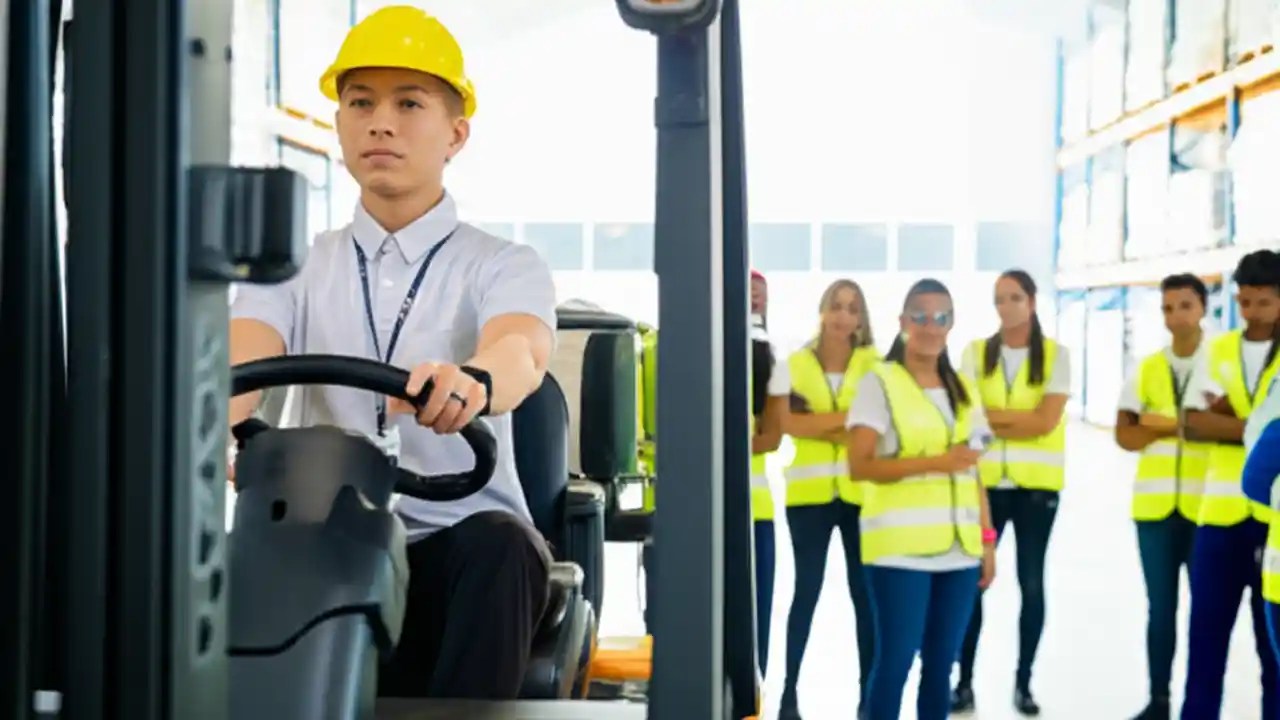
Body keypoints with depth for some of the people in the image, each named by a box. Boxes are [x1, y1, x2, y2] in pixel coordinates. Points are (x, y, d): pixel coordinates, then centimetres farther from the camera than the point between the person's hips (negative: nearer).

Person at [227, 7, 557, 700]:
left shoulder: (505, 267, 3)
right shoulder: (297, 268, 12)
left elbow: (521, 351, -21)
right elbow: (240, 363, -8)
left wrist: (473, 382, -47)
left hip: (459, 550, -1)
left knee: (499, 546, -34)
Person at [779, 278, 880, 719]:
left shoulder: (874, 364, 4)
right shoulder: (796, 364, 5)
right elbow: (786, 423, -8)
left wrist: (814, 422, -15)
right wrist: (845, 419, -16)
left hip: (861, 493, 0)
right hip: (809, 492, 0)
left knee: (864, 593, 4)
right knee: (807, 591, 3)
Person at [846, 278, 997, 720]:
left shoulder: (963, 391, 16)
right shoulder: (879, 382, -2)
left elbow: (974, 473, 17)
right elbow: (860, 465, -11)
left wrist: (987, 539, 10)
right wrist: (934, 462, -18)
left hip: (958, 549, 5)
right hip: (900, 548, -5)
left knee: (941, 664, 8)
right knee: (895, 660, -6)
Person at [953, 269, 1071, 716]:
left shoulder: (1056, 355, 1)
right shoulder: (975, 353, 6)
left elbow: (1046, 420, -10)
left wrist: (992, 415, -9)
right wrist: (1021, 419, -11)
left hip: (1036, 484, -1)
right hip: (984, 481, 1)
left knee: (1031, 582, 4)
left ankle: (1023, 683, 16)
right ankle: (964, 681, 9)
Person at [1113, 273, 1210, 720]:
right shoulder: (1147, 368, 8)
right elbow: (1125, 435, 1)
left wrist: (1166, 423, -13)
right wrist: (1190, 424, -11)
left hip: (1207, 505, -3)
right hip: (1154, 504, 3)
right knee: (1160, 608, 9)